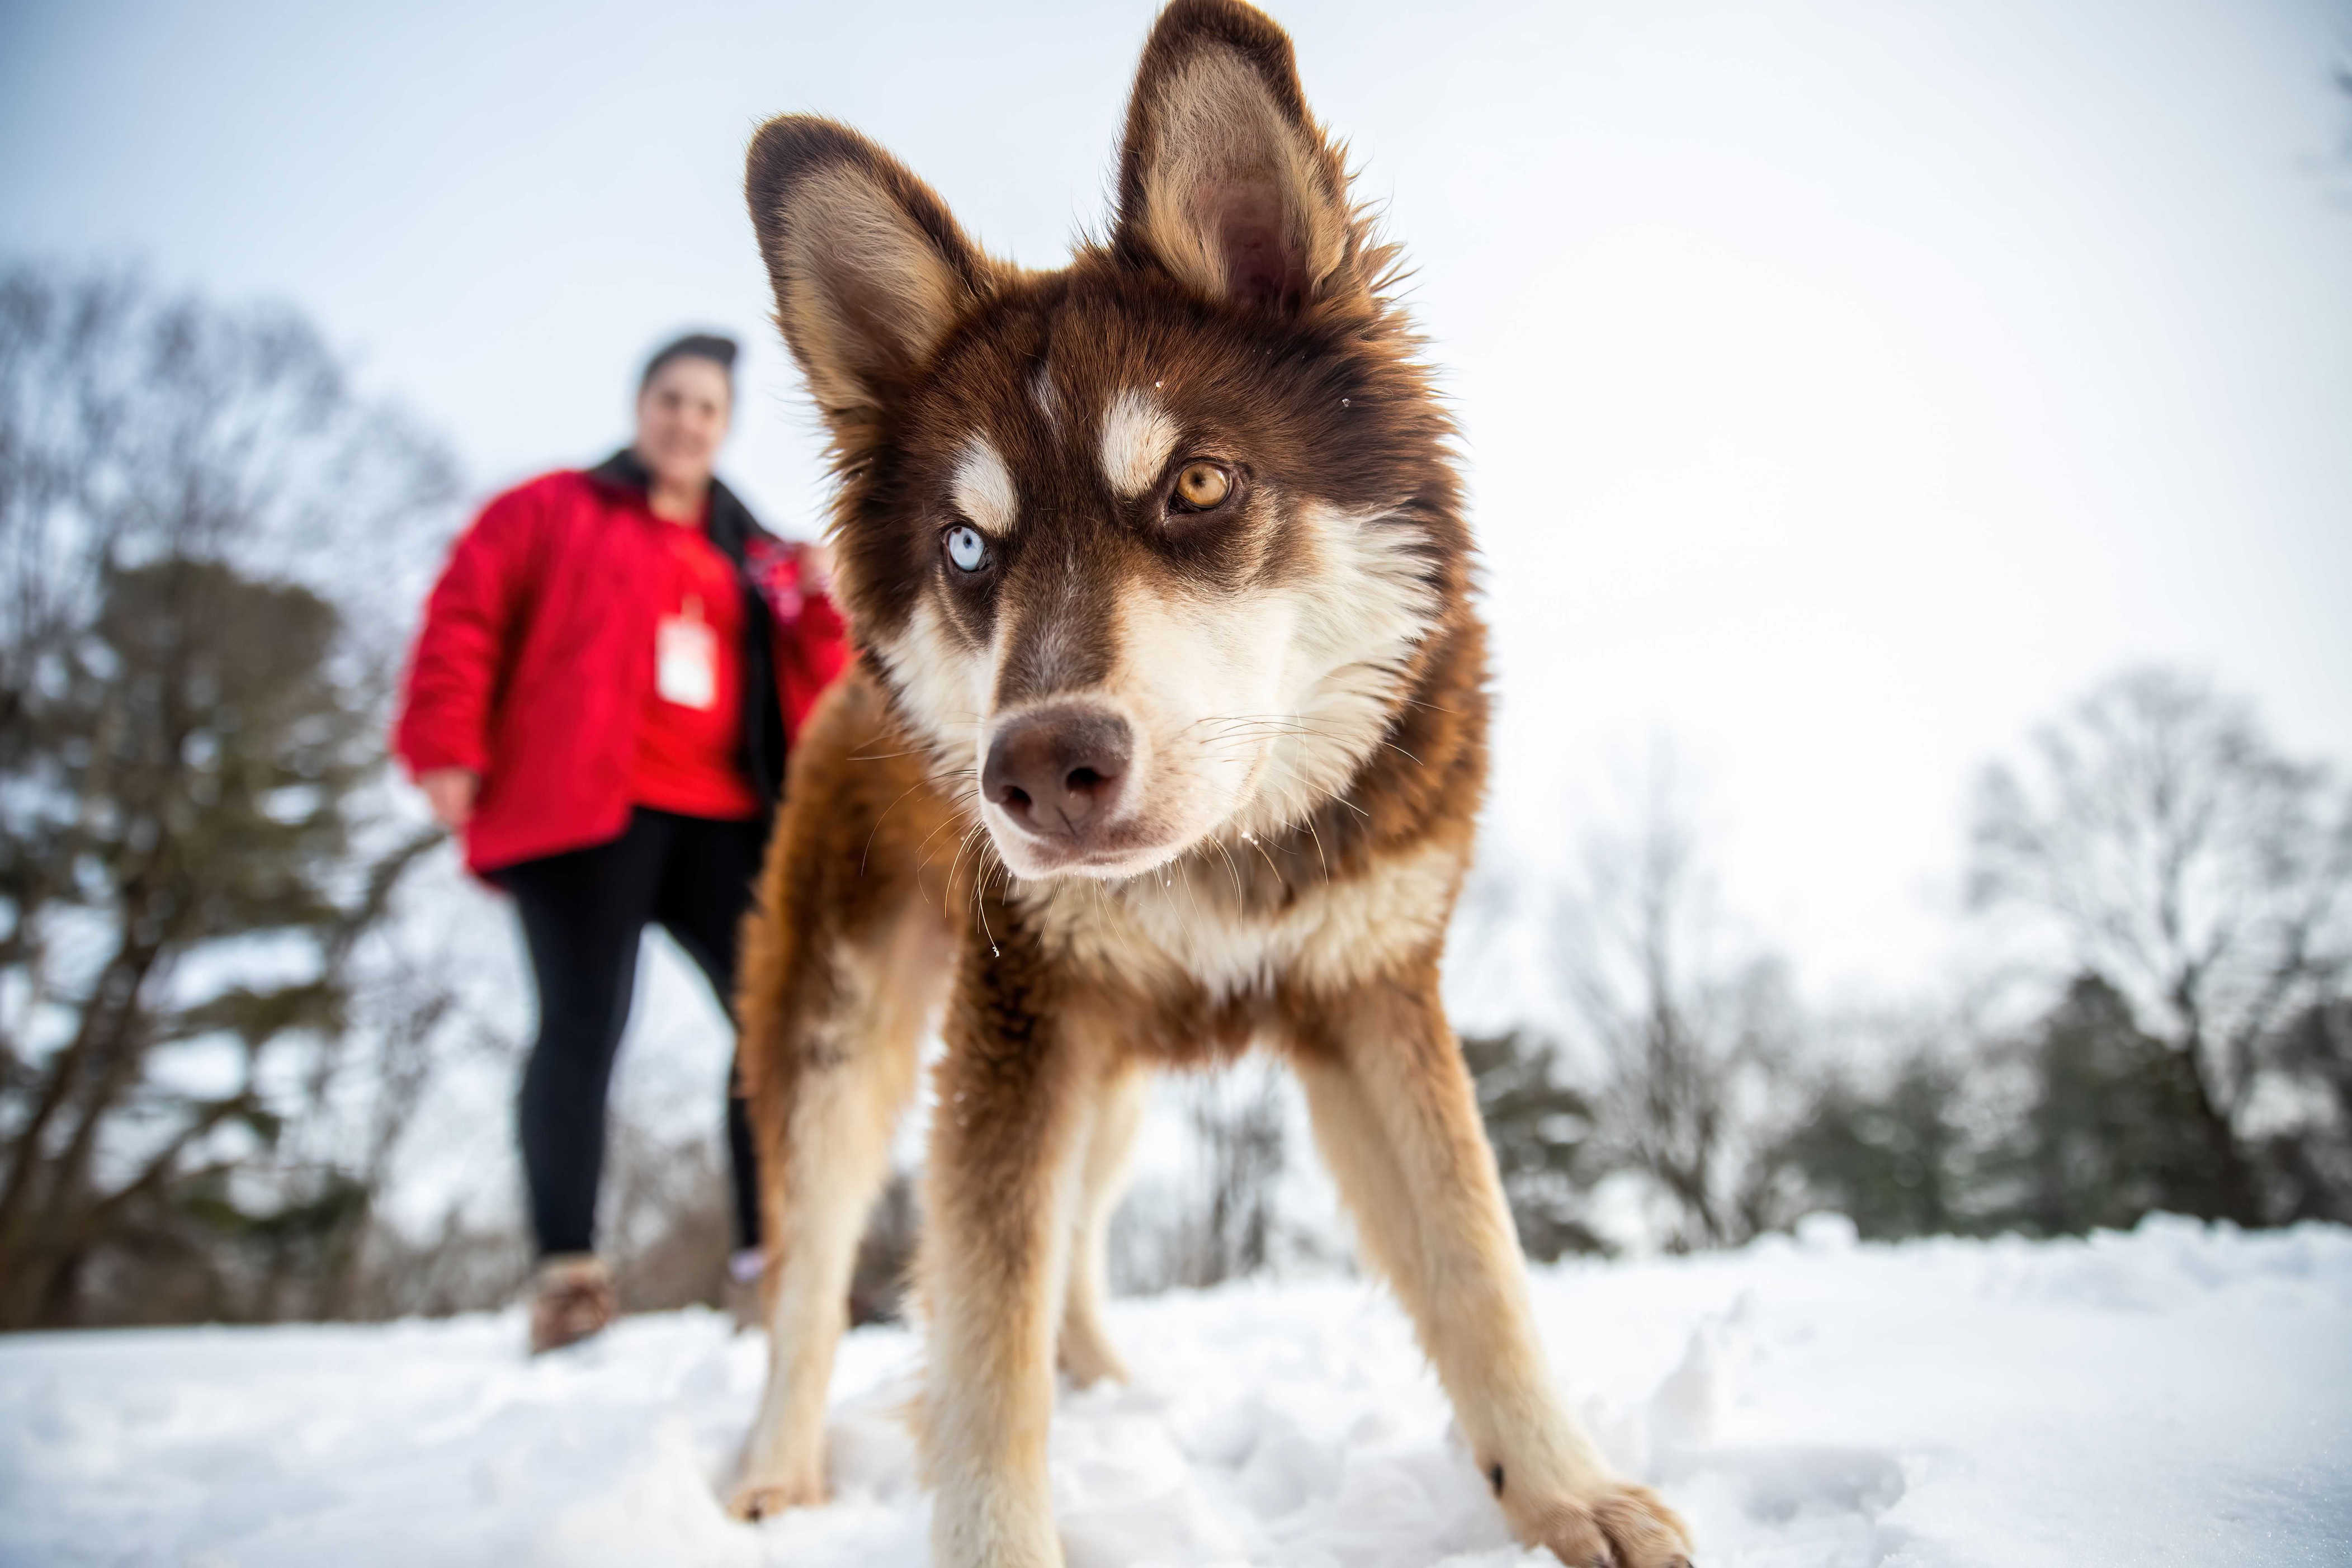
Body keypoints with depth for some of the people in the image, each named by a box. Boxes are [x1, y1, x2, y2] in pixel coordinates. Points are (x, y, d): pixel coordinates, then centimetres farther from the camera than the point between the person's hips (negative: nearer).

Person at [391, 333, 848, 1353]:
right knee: (583, 1031, -7)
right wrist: (447, 749, -6)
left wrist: (821, 610, 0)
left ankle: (770, 1257, 3)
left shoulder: (754, 561, 23)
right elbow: (465, 616, 5)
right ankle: (567, 1271, 0)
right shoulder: (552, 512, 13)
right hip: (582, 812, -3)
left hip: (722, 821, 4)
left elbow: (806, 697, 18)